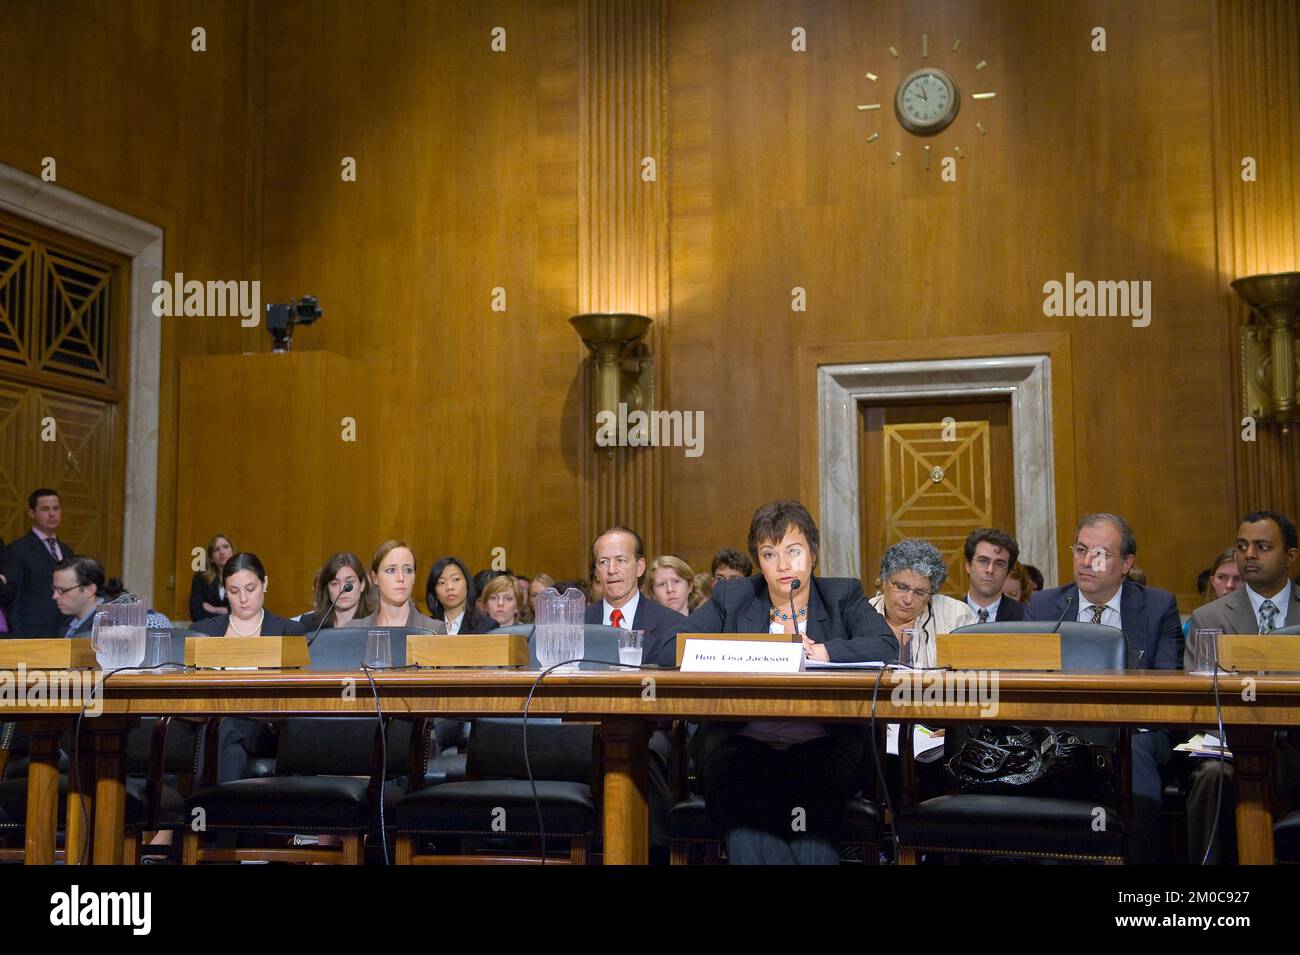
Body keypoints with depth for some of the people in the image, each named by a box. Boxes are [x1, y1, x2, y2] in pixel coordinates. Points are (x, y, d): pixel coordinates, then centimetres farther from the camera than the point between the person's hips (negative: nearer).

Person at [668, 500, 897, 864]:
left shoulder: (843, 596, 14)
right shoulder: (731, 597, 14)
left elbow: (887, 646, -4)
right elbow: (669, 651, 0)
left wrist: (823, 652, -17)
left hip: (821, 741, 0)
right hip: (742, 739, 0)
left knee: (813, 786, -34)